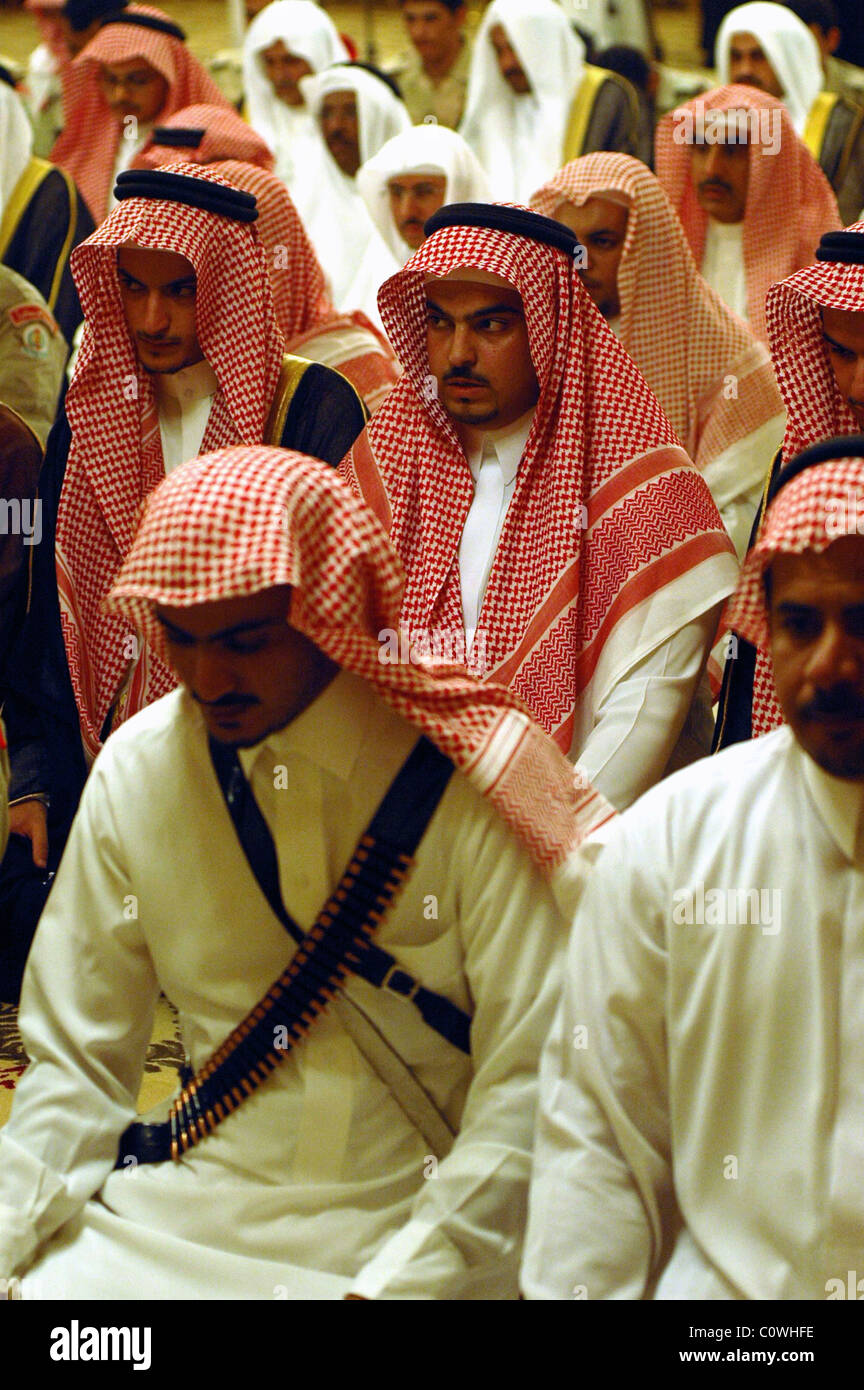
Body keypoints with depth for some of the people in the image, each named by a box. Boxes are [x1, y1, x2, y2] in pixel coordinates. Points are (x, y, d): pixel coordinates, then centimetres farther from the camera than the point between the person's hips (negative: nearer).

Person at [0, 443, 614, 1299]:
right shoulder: (137, 772, 3)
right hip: (183, 1217, 3)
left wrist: (399, 1281, -19)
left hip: (420, 1228, -3)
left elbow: (528, 1078, -10)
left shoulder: (470, 777, -8)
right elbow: (75, 1060, 8)